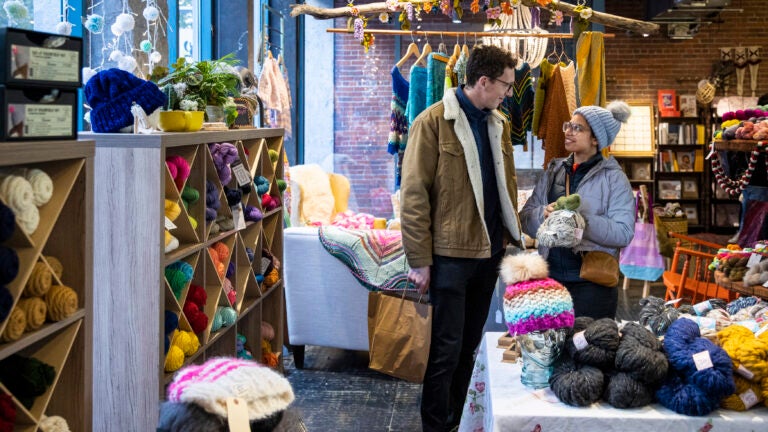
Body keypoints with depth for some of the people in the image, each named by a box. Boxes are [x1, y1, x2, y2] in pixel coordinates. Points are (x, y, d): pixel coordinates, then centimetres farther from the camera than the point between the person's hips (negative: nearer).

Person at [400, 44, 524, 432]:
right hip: (450, 254, -6)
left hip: (489, 251, 6)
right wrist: (420, 261, -13)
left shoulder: (499, 123, 9)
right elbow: (414, 194, -12)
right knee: (447, 348, 0)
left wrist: (514, 238, 11)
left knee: (469, 344, 15)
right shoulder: (433, 122, -11)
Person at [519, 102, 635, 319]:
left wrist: (581, 219, -22)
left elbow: (624, 233, -13)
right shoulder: (554, 171, 12)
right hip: (551, 277, 4)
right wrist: (544, 214, -14)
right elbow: (525, 218, 7)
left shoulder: (613, 178, -2)